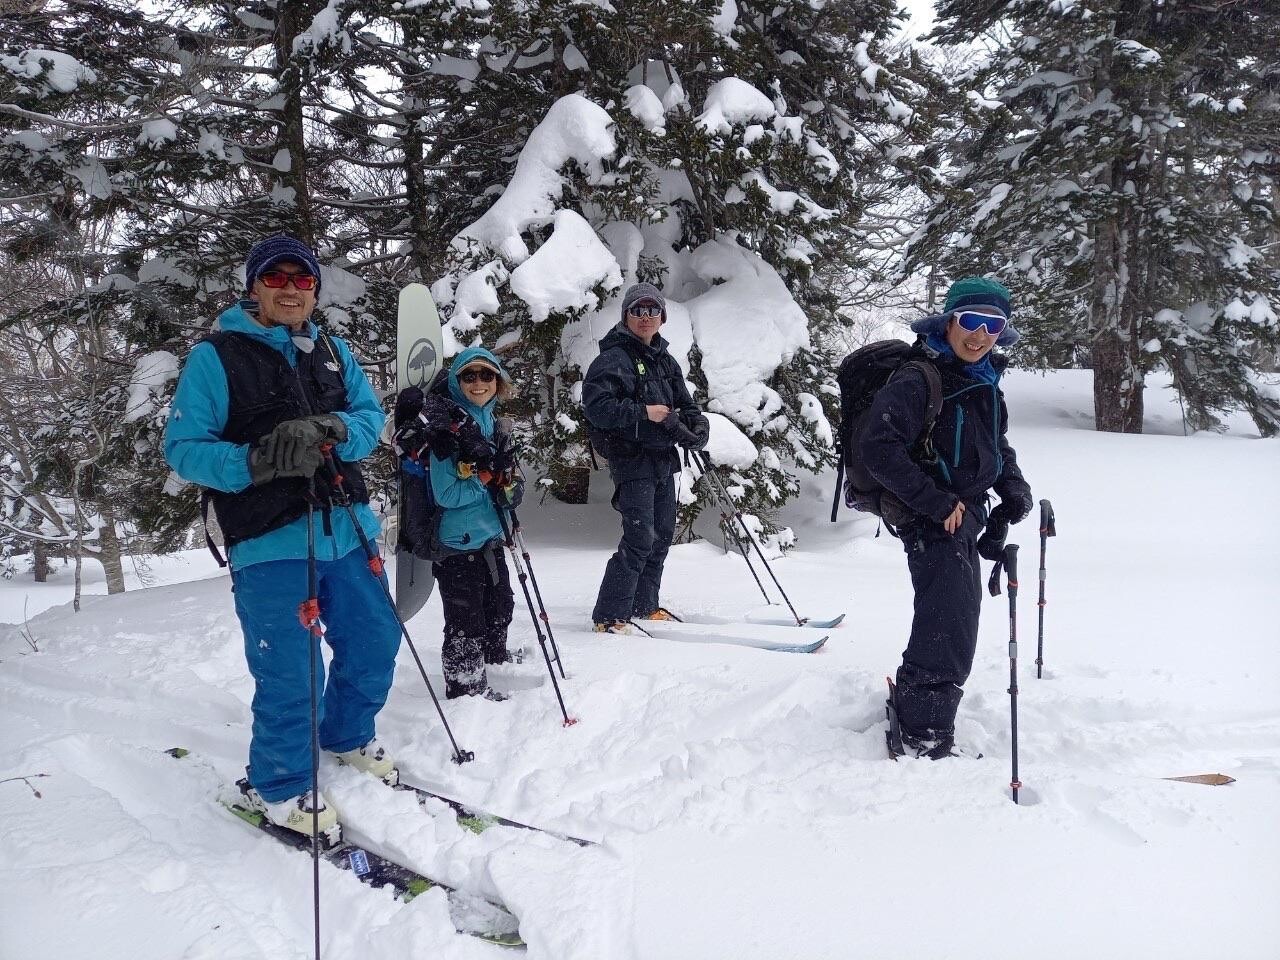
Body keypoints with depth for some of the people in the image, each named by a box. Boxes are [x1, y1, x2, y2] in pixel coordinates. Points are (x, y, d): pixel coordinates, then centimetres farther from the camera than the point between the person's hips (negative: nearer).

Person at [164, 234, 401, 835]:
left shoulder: (333, 352, 12)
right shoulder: (215, 356, -6)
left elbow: (371, 416, 10)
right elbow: (183, 448, -8)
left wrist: (337, 430, -14)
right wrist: (256, 463, -25)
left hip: (347, 531, 6)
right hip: (269, 543, -6)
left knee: (374, 644, 17)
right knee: (291, 674, -6)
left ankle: (348, 736, 43)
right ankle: (280, 787, 17)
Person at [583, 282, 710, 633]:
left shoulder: (665, 361, 17)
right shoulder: (614, 357, -8)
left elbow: (684, 403, 22)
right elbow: (595, 404, -19)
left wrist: (697, 422, -1)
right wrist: (643, 413, -23)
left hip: (663, 459, 9)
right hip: (631, 457, -9)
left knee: (662, 535, 14)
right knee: (640, 538, -16)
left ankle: (644, 607, 29)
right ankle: (608, 617, -10)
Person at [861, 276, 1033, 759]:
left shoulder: (984, 381, 9)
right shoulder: (918, 380, -19)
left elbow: (997, 445, 23)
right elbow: (880, 449, -27)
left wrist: (1014, 489, 5)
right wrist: (936, 502, -26)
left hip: (966, 517, 10)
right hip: (932, 521, -10)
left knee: (956, 620, 23)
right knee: (950, 630, -11)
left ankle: (910, 704, 44)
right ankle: (926, 737, 2)